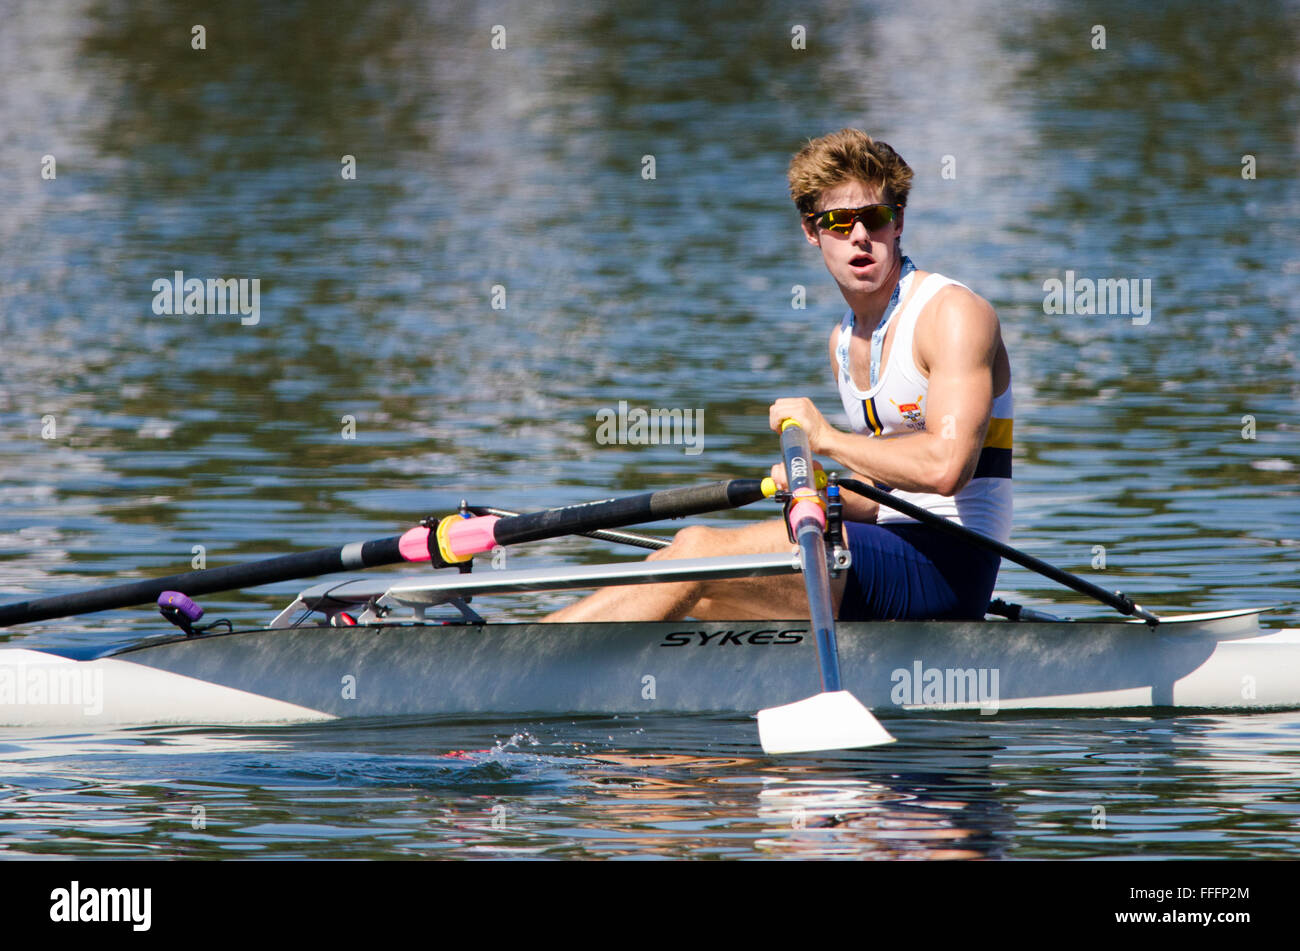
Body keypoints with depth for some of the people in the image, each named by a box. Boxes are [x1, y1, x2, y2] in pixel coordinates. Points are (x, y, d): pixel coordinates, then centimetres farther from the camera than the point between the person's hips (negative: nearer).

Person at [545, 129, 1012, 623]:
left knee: (697, 551, -17)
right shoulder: (845, 339, 18)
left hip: (945, 570, -9)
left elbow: (946, 466, -24)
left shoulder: (954, 313, -9)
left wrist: (827, 438, -15)